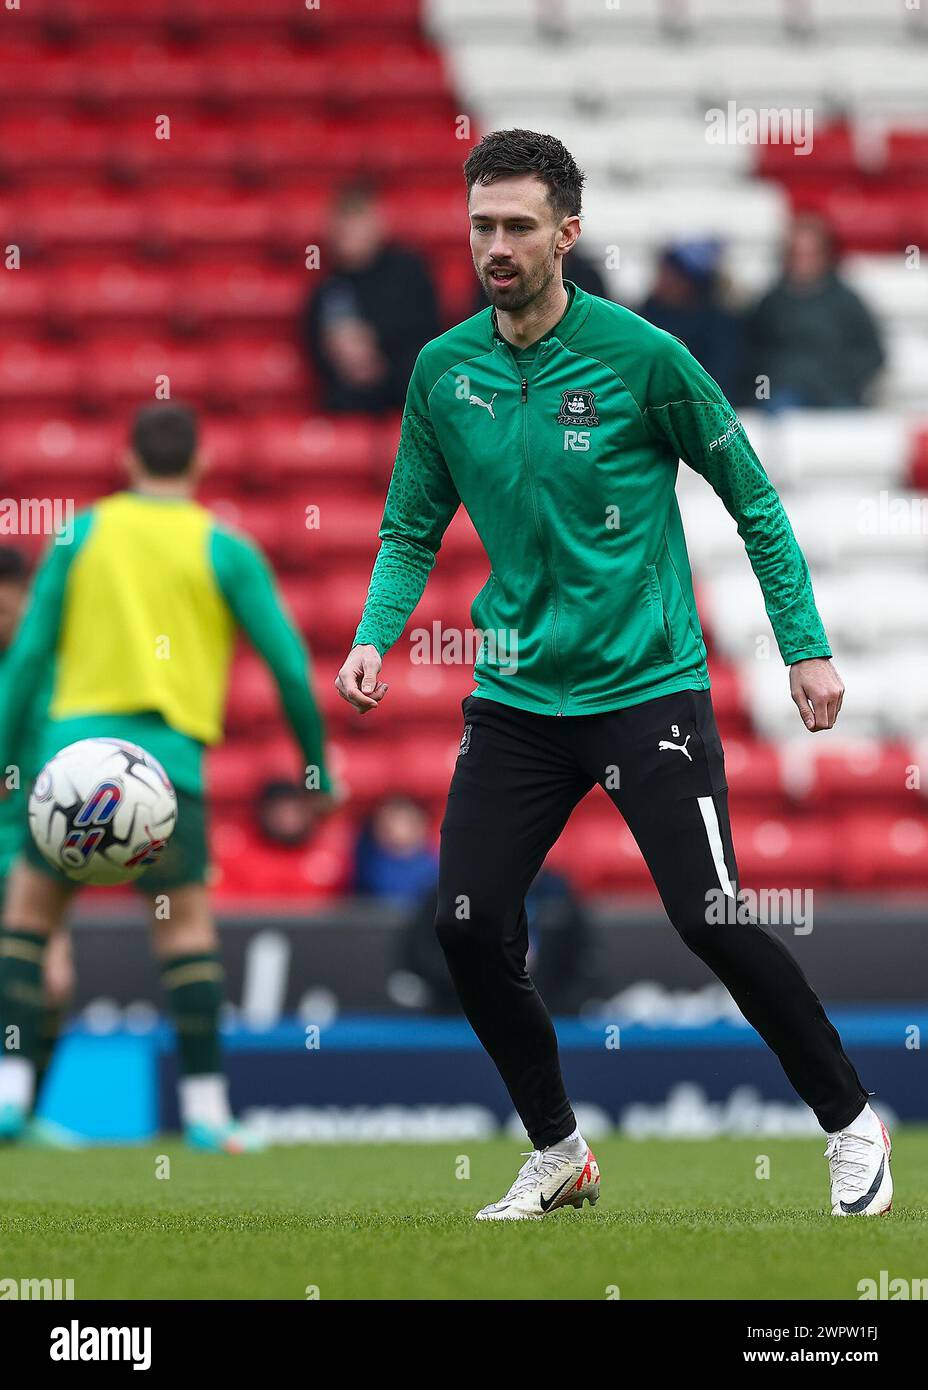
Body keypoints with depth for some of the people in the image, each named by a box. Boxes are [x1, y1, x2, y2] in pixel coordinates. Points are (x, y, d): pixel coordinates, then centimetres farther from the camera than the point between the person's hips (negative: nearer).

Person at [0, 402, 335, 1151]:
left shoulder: (84, 533, 9)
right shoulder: (224, 549, 5)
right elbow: (290, 663, 4)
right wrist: (319, 767, 14)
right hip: (168, 757, -1)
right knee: (187, 923, 4)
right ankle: (205, 1106, -3)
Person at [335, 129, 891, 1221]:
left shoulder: (640, 356, -10)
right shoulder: (443, 372, 1)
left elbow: (753, 502, 0)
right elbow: (412, 529, 12)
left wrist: (806, 646, -3)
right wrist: (374, 636, -6)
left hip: (647, 686, -4)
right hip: (517, 698, 4)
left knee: (713, 923, -12)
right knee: (468, 927, -5)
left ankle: (850, 1125, 9)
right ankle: (557, 1154, 16)